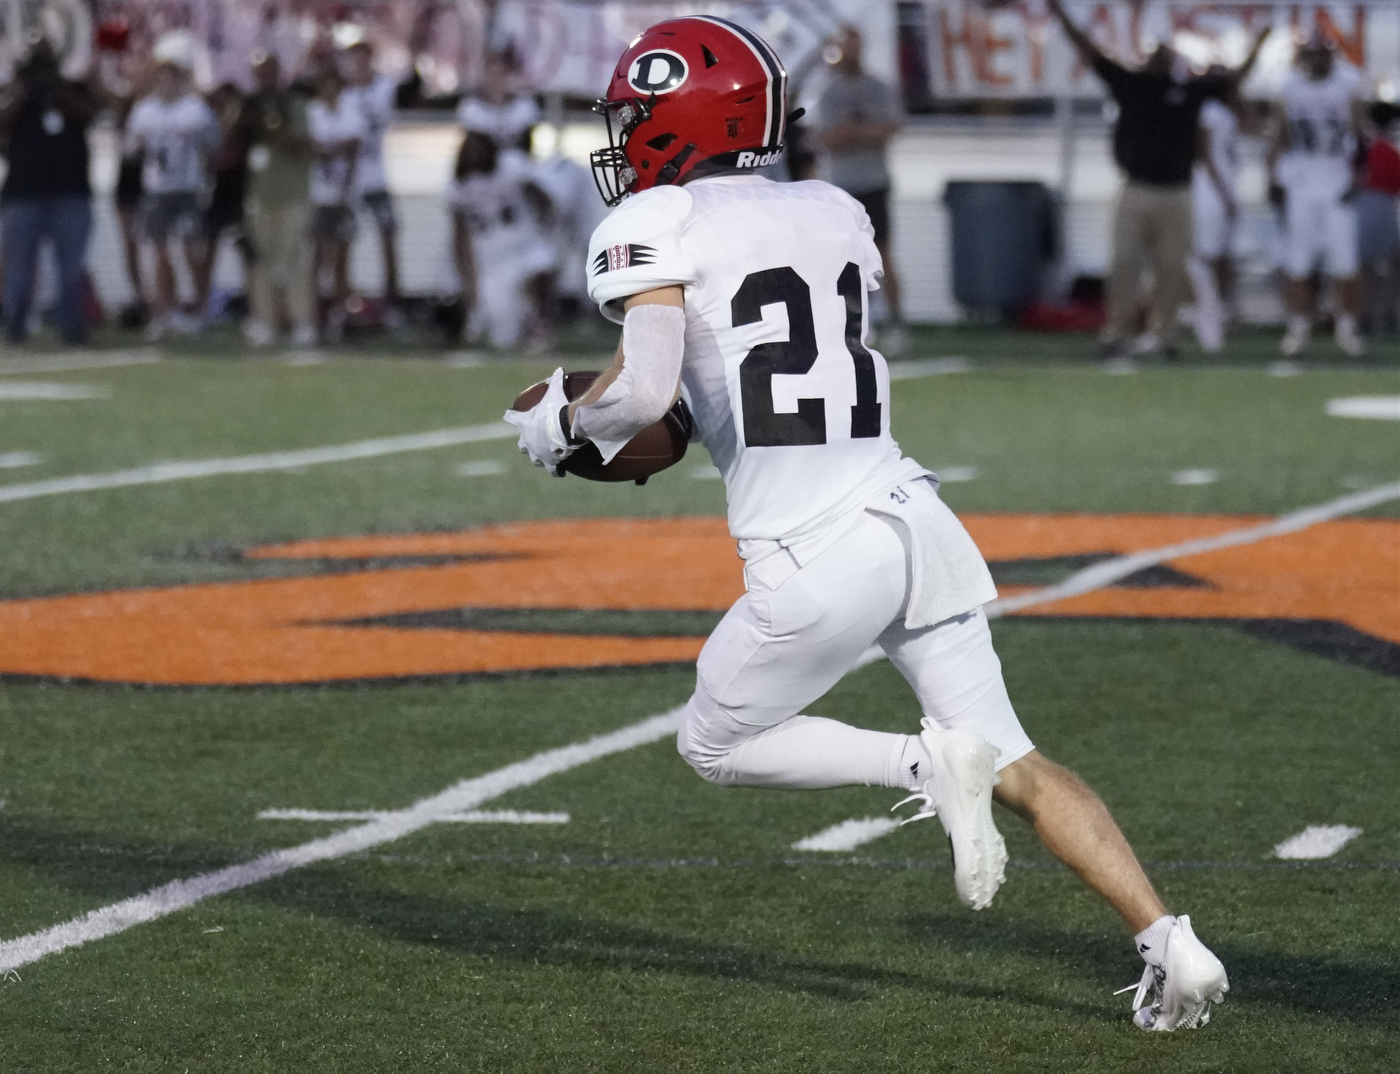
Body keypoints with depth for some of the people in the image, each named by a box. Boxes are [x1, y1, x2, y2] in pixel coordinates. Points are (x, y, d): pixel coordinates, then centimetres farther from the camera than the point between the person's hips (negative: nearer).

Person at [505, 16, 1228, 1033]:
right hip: (917, 517, 6)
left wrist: (561, 423, 4)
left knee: (718, 744, 18)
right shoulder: (833, 212, 15)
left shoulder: (656, 224, -4)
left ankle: (926, 764, -3)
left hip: (815, 557, -6)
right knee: (1016, 765, 12)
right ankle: (1173, 943, -2)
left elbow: (645, 392, -16)